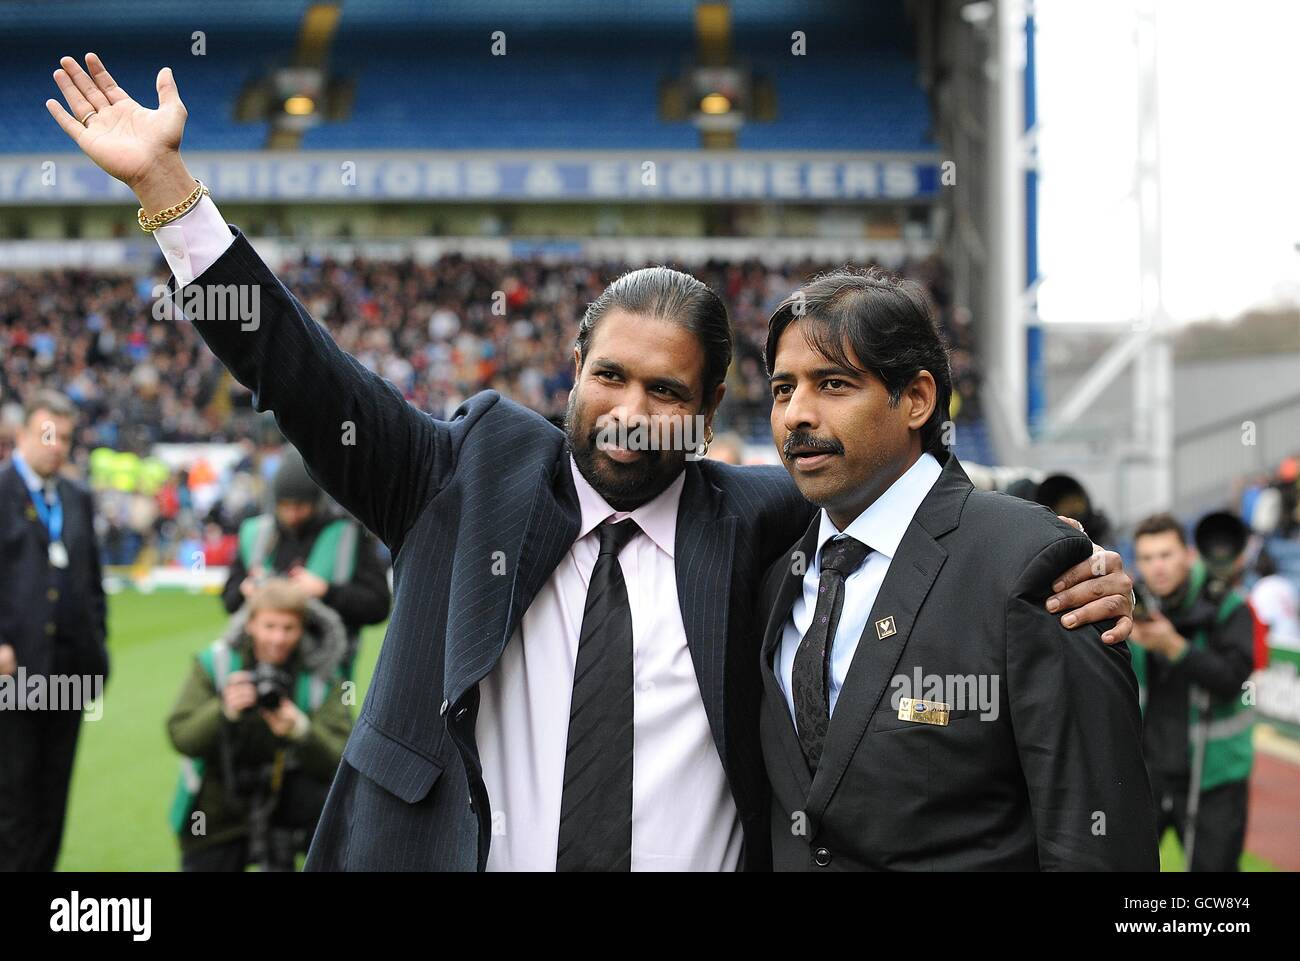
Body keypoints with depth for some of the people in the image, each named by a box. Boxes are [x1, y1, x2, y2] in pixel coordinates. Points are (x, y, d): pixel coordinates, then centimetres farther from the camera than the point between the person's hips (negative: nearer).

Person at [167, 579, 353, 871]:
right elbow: (181, 737, -17)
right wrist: (225, 711, -35)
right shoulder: (215, 663, -8)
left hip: (286, 796, 0)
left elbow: (338, 759, -20)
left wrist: (299, 730, -39)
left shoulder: (322, 675, -9)